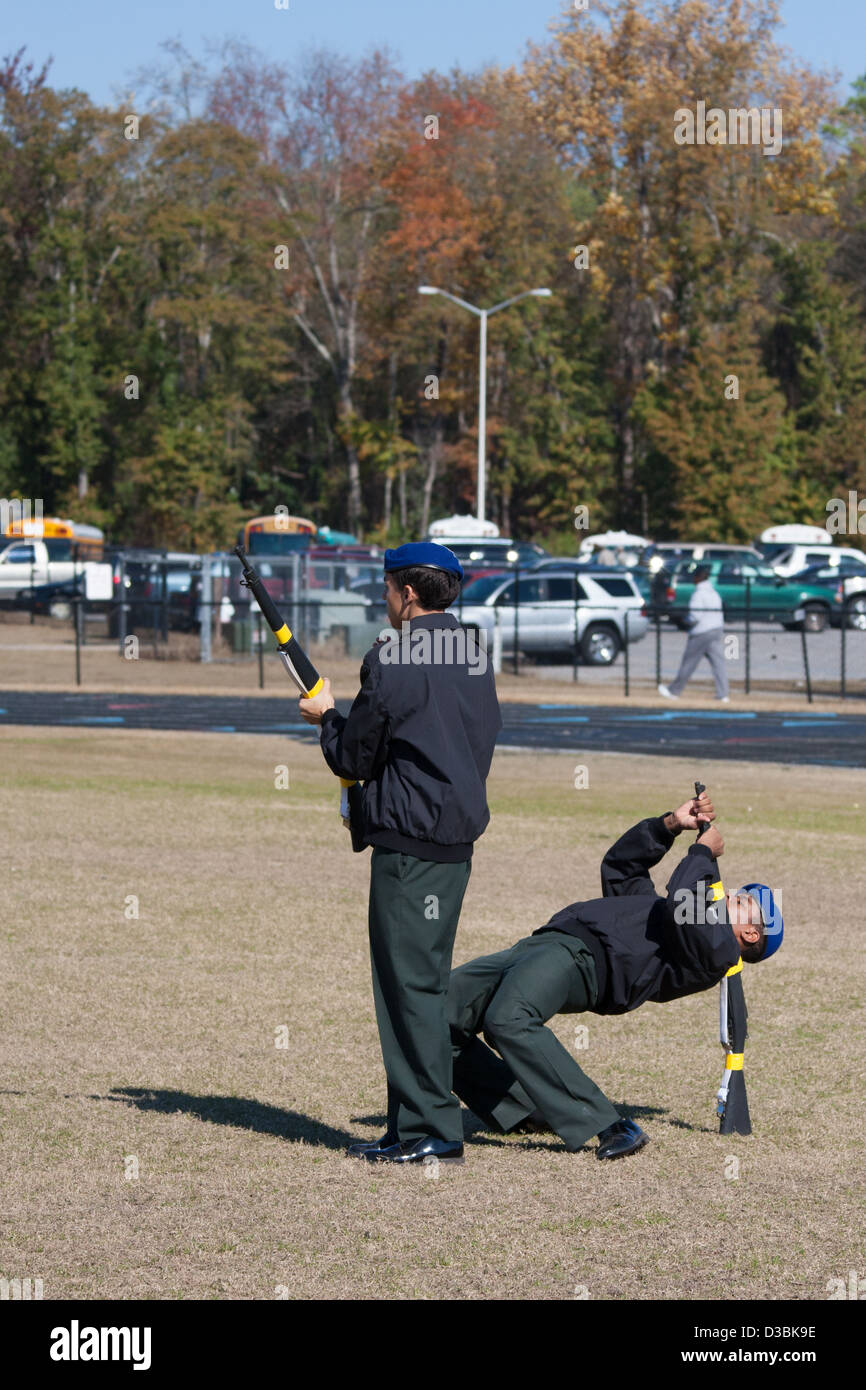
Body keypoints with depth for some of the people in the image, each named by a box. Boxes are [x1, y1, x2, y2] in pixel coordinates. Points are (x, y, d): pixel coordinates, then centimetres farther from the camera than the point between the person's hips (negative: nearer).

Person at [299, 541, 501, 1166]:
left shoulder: (392, 659, -13)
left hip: (409, 843, -8)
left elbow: (355, 758, -6)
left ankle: (433, 1131, -6)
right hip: (459, 834, 8)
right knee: (424, 981, 13)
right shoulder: (476, 654, 11)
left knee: (410, 984, -5)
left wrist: (327, 717, 13)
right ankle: (414, 1125, 17)